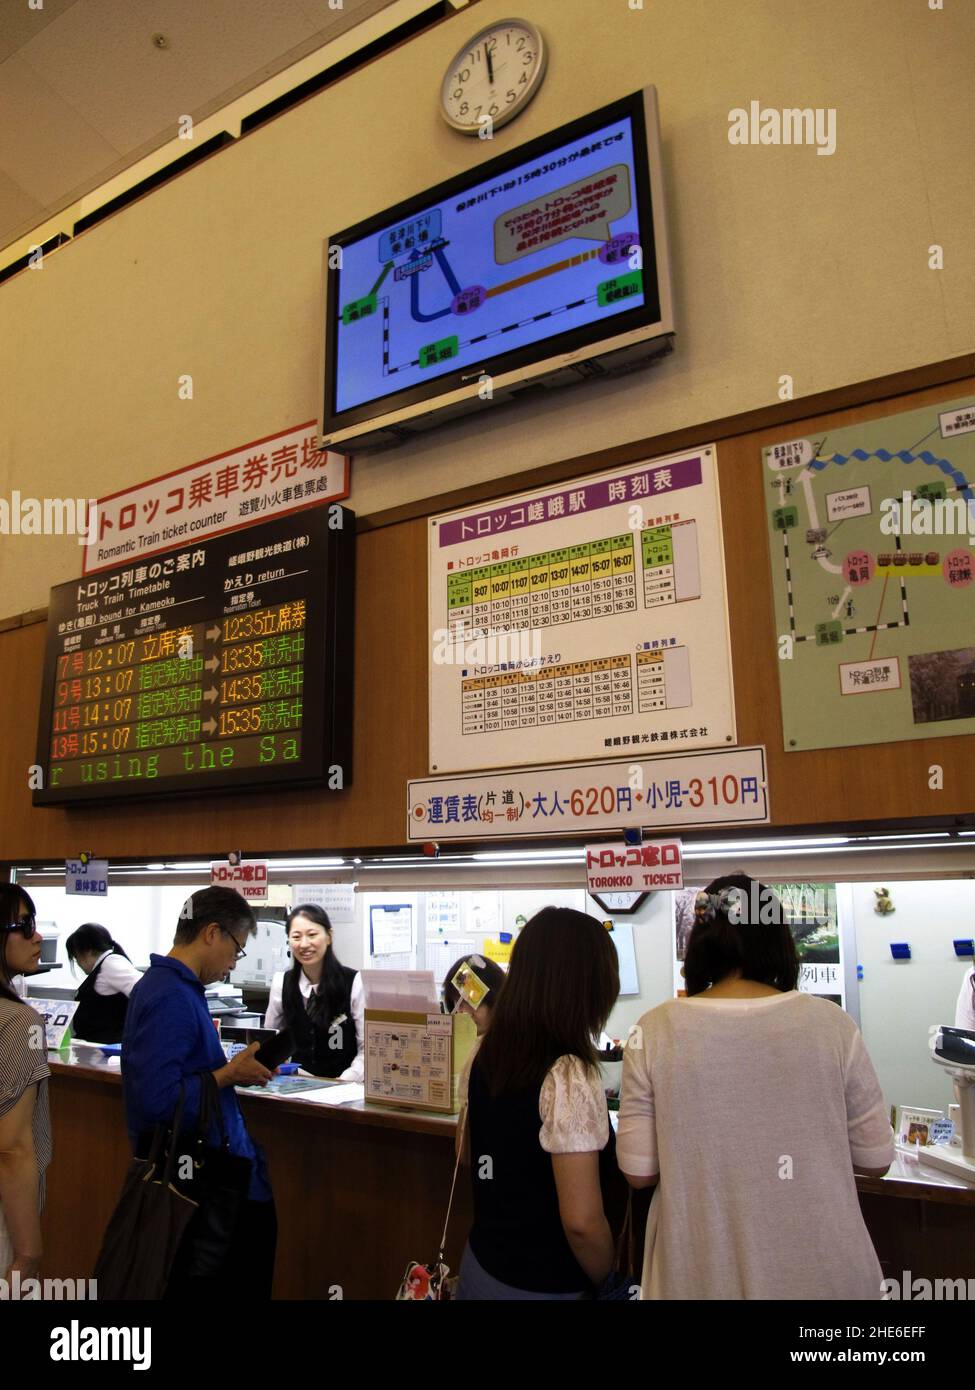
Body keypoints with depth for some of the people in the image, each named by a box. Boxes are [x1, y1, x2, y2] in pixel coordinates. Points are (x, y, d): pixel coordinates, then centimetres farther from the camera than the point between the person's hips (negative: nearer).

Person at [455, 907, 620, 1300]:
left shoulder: (483, 1053, -6)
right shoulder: (569, 1076, -27)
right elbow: (581, 1221, -24)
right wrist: (608, 1283, -7)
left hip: (480, 1266, 6)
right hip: (545, 1285, -6)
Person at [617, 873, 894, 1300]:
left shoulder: (656, 1030, -12)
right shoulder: (831, 1023, -11)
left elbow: (638, 1171, -7)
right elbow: (875, 1160, -2)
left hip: (702, 1275, 0)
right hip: (821, 1271, 1)